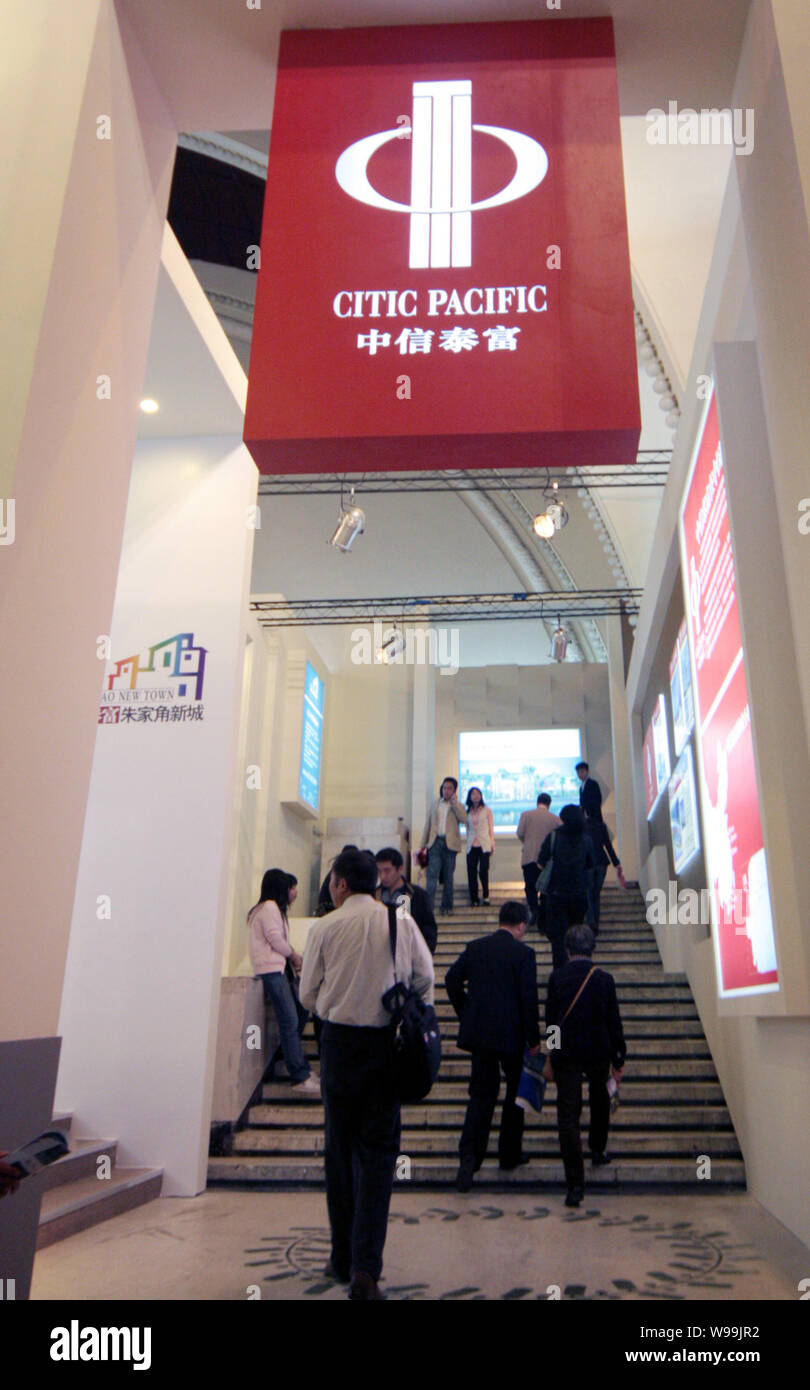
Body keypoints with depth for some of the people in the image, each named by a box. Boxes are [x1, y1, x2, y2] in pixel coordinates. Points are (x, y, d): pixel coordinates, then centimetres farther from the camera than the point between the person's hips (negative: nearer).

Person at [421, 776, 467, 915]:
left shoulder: (458, 806, 7)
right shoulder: (435, 804, 13)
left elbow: (464, 819, -12)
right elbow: (428, 824, 15)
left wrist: (454, 802, -12)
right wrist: (423, 844, 10)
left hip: (450, 844, -1)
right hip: (435, 842, 1)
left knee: (448, 877, 5)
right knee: (432, 875, -9)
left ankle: (447, 906, 14)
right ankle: (428, 906, -13)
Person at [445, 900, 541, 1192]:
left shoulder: (475, 947, 5)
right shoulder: (523, 953, -9)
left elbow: (452, 979, 5)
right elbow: (529, 998, -12)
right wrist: (534, 1039, -3)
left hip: (478, 1032, 4)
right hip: (511, 1034, -4)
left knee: (481, 1094, 9)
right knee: (516, 1092, 16)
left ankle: (469, 1156, -6)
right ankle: (510, 1155, 25)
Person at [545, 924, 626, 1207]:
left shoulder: (556, 977, -9)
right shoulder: (604, 979, -9)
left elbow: (550, 1017, 0)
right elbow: (613, 1021, -3)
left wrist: (551, 1050, 15)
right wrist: (618, 1059, 7)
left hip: (565, 1054, -1)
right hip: (598, 1051, 1)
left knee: (568, 1113, 0)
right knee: (599, 1098, 29)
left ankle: (575, 1183, -6)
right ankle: (598, 1150, 45)